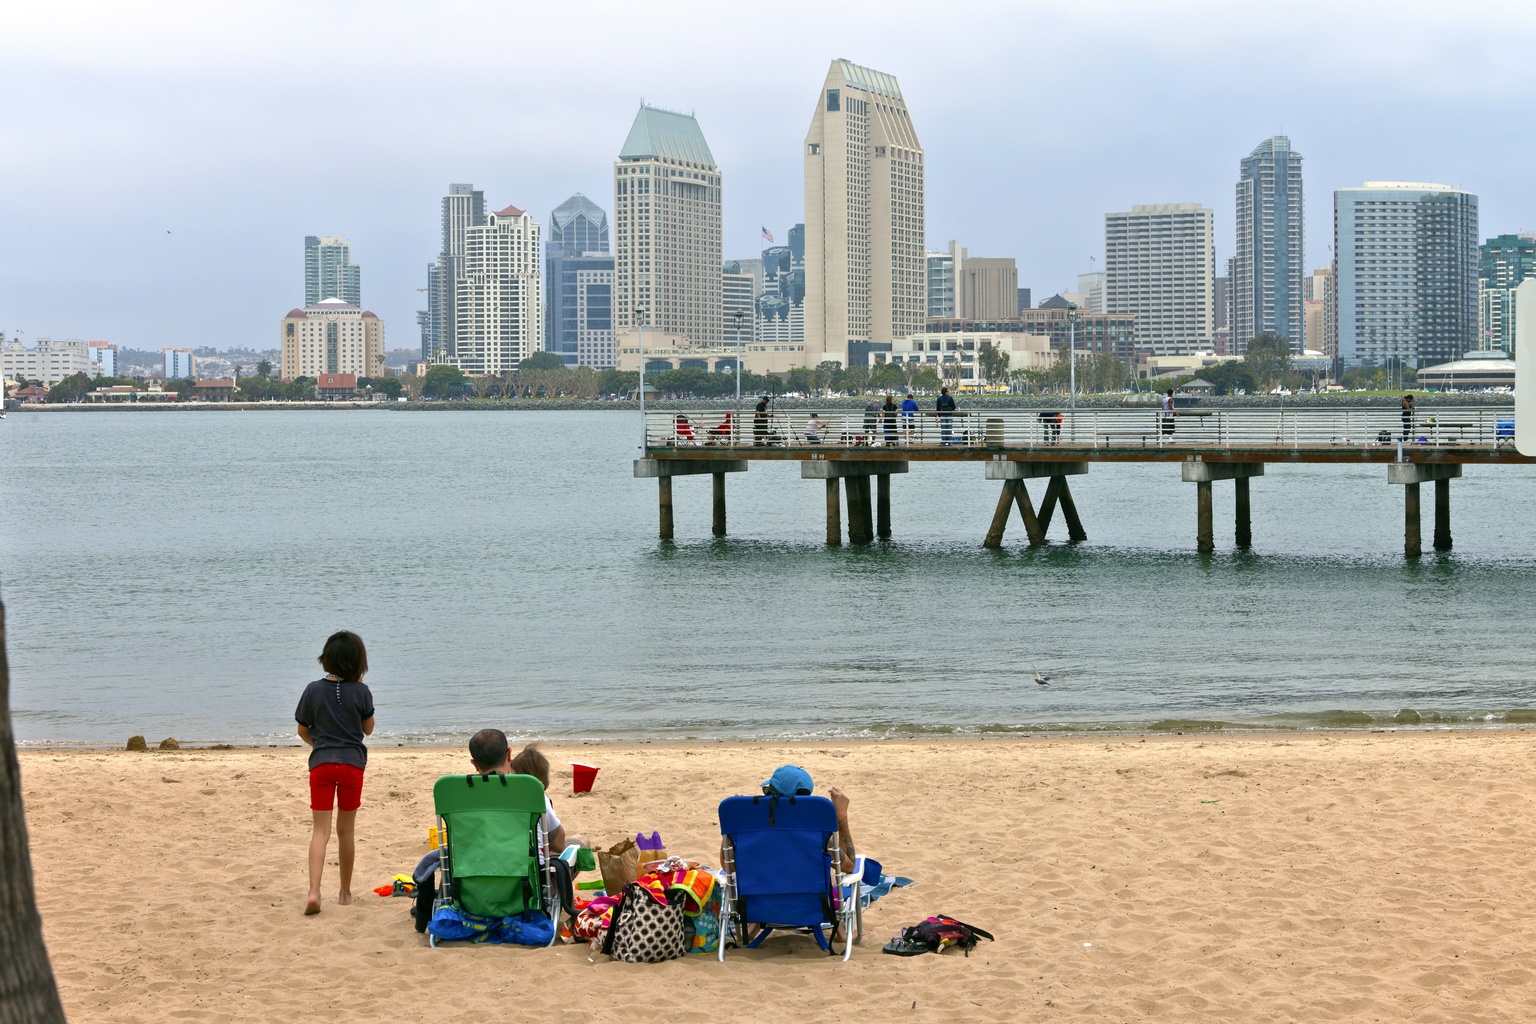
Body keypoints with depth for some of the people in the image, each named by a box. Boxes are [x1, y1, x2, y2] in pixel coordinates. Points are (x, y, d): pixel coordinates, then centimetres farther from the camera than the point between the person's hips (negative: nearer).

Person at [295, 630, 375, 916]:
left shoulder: (313, 690, -3)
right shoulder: (361, 691, -6)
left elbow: (302, 730, 6)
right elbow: (368, 729, 6)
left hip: (321, 763, 0)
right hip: (352, 763, 0)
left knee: (320, 830, -1)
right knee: (345, 830, 12)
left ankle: (314, 891, -19)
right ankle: (345, 892, 21)